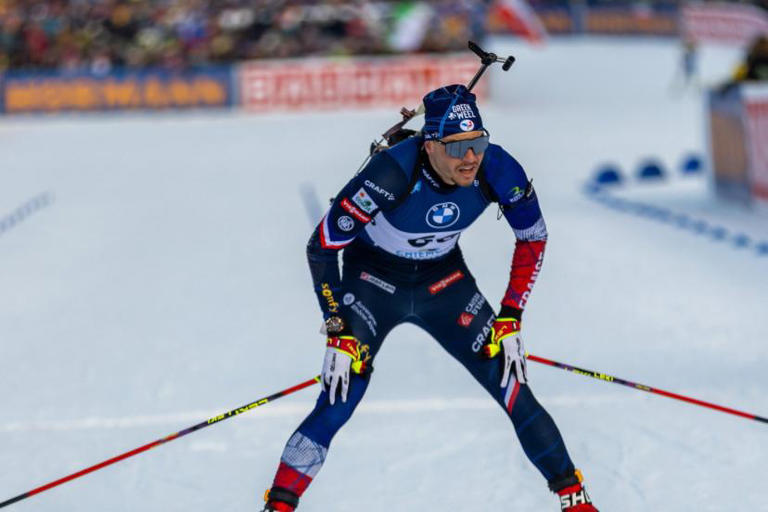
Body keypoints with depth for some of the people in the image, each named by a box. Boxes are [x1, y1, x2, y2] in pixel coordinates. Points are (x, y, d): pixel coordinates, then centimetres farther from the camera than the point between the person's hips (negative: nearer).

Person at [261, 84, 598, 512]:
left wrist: (510, 319, -8)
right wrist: (339, 333, -24)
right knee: (338, 403, -16)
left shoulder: (497, 170, -24)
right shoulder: (392, 173, -35)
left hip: (444, 280, 3)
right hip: (373, 279, -3)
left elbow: (533, 238, -4)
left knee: (512, 386, -5)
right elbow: (322, 247, -24)